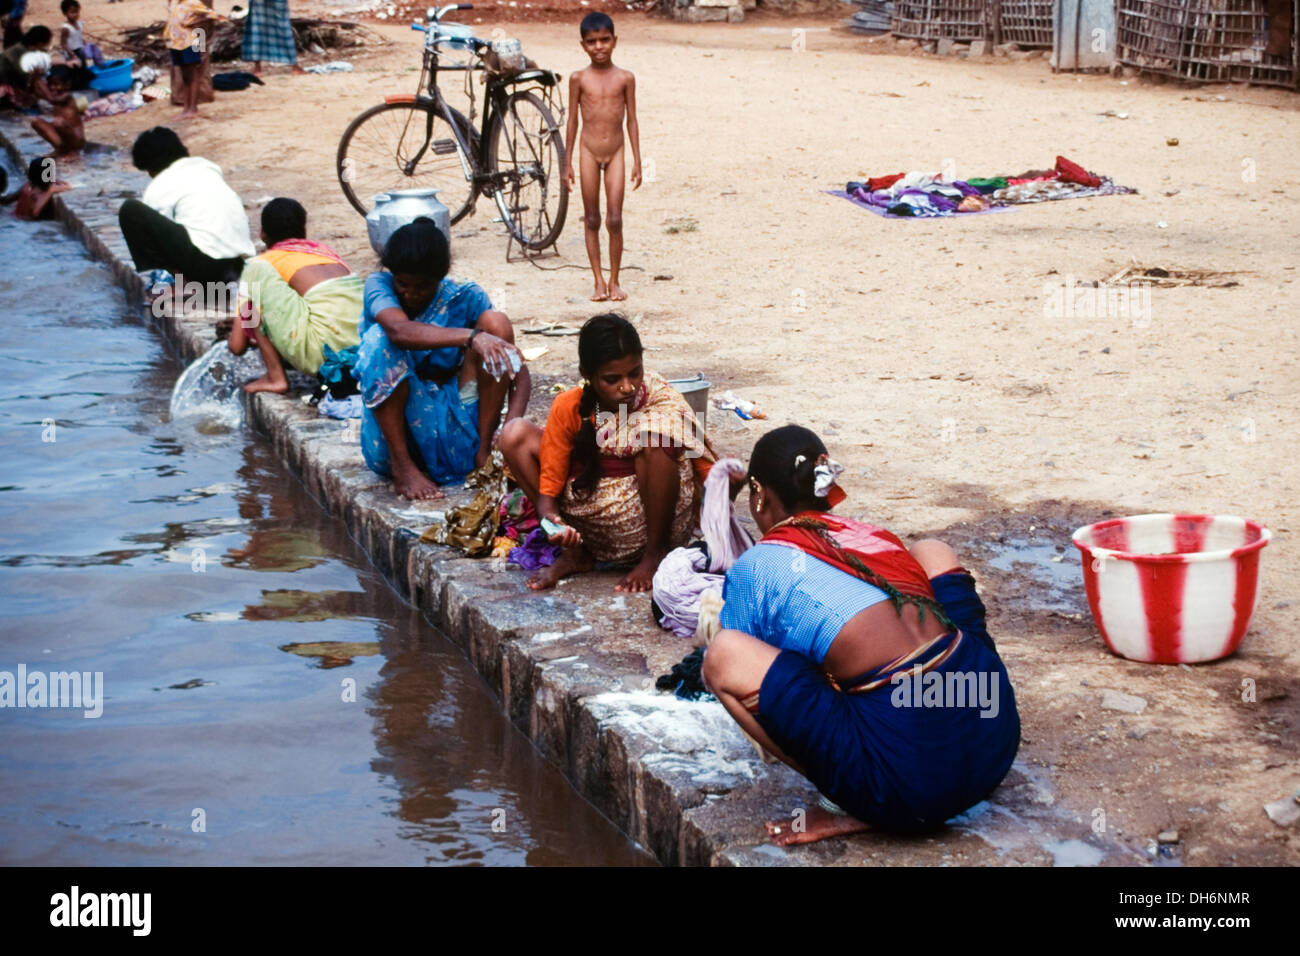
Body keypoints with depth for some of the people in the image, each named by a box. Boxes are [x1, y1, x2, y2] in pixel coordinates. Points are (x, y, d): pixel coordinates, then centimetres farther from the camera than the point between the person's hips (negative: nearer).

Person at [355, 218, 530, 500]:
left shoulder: (464, 297, -2)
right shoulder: (378, 286, -6)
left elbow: (519, 370, -9)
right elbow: (399, 330, -31)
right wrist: (470, 336, -44)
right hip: (394, 425, -1)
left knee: (496, 322, -15)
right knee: (380, 338, -26)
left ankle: (484, 451, -13)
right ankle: (402, 466, -19)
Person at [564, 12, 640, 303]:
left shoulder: (625, 78, 1)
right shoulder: (579, 79, 0)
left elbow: (631, 121, 5)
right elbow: (572, 121, 5)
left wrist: (637, 162, 3)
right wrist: (568, 163, 4)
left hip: (615, 153, 0)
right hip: (589, 152, 0)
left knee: (615, 220, -3)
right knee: (592, 220, 4)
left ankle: (614, 280, 9)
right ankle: (599, 281, 12)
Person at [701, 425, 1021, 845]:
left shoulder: (754, 568, 5)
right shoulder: (876, 536, 21)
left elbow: (737, 663, 19)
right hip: (997, 736, 6)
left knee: (722, 656, -1)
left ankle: (855, 812, -1)